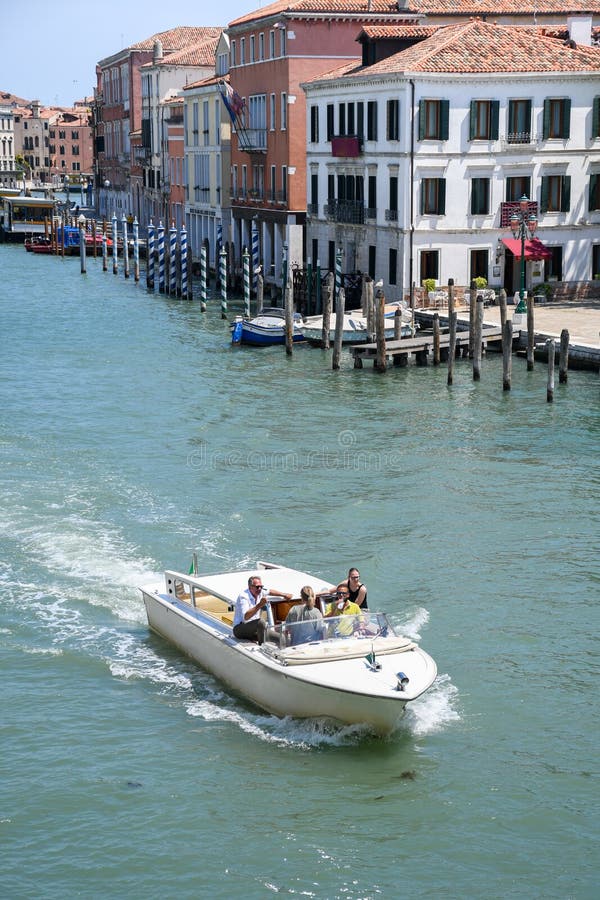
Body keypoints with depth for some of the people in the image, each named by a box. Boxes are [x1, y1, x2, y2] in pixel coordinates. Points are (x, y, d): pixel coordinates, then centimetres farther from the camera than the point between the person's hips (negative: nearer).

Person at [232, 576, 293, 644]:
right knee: (261, 622, -34)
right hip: (240, 629, -8)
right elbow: (246, 617, -35)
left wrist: (284, 595, 31)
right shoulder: (243, 597, -21)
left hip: (254, 629, 8)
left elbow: (269, 592, 28)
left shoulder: (259, 592, 2)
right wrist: (259, 605, -41)